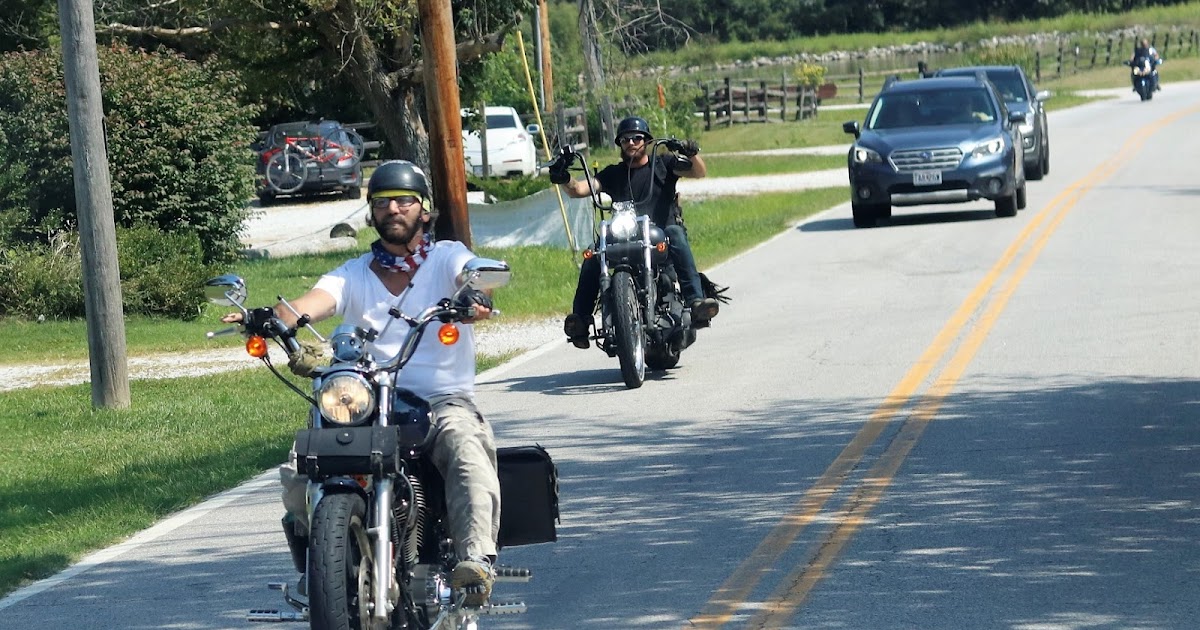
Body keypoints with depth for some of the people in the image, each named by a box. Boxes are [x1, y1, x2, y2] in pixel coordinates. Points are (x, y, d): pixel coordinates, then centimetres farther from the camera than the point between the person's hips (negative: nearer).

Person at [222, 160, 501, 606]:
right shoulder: (353, 275, 14)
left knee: (467, 447, -37)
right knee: (298, 474, -20)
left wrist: (475, 295, -42)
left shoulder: (447, 257, 8)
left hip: (443, 399, -2)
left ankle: (477, 558, -48)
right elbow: (309, 305, -5)